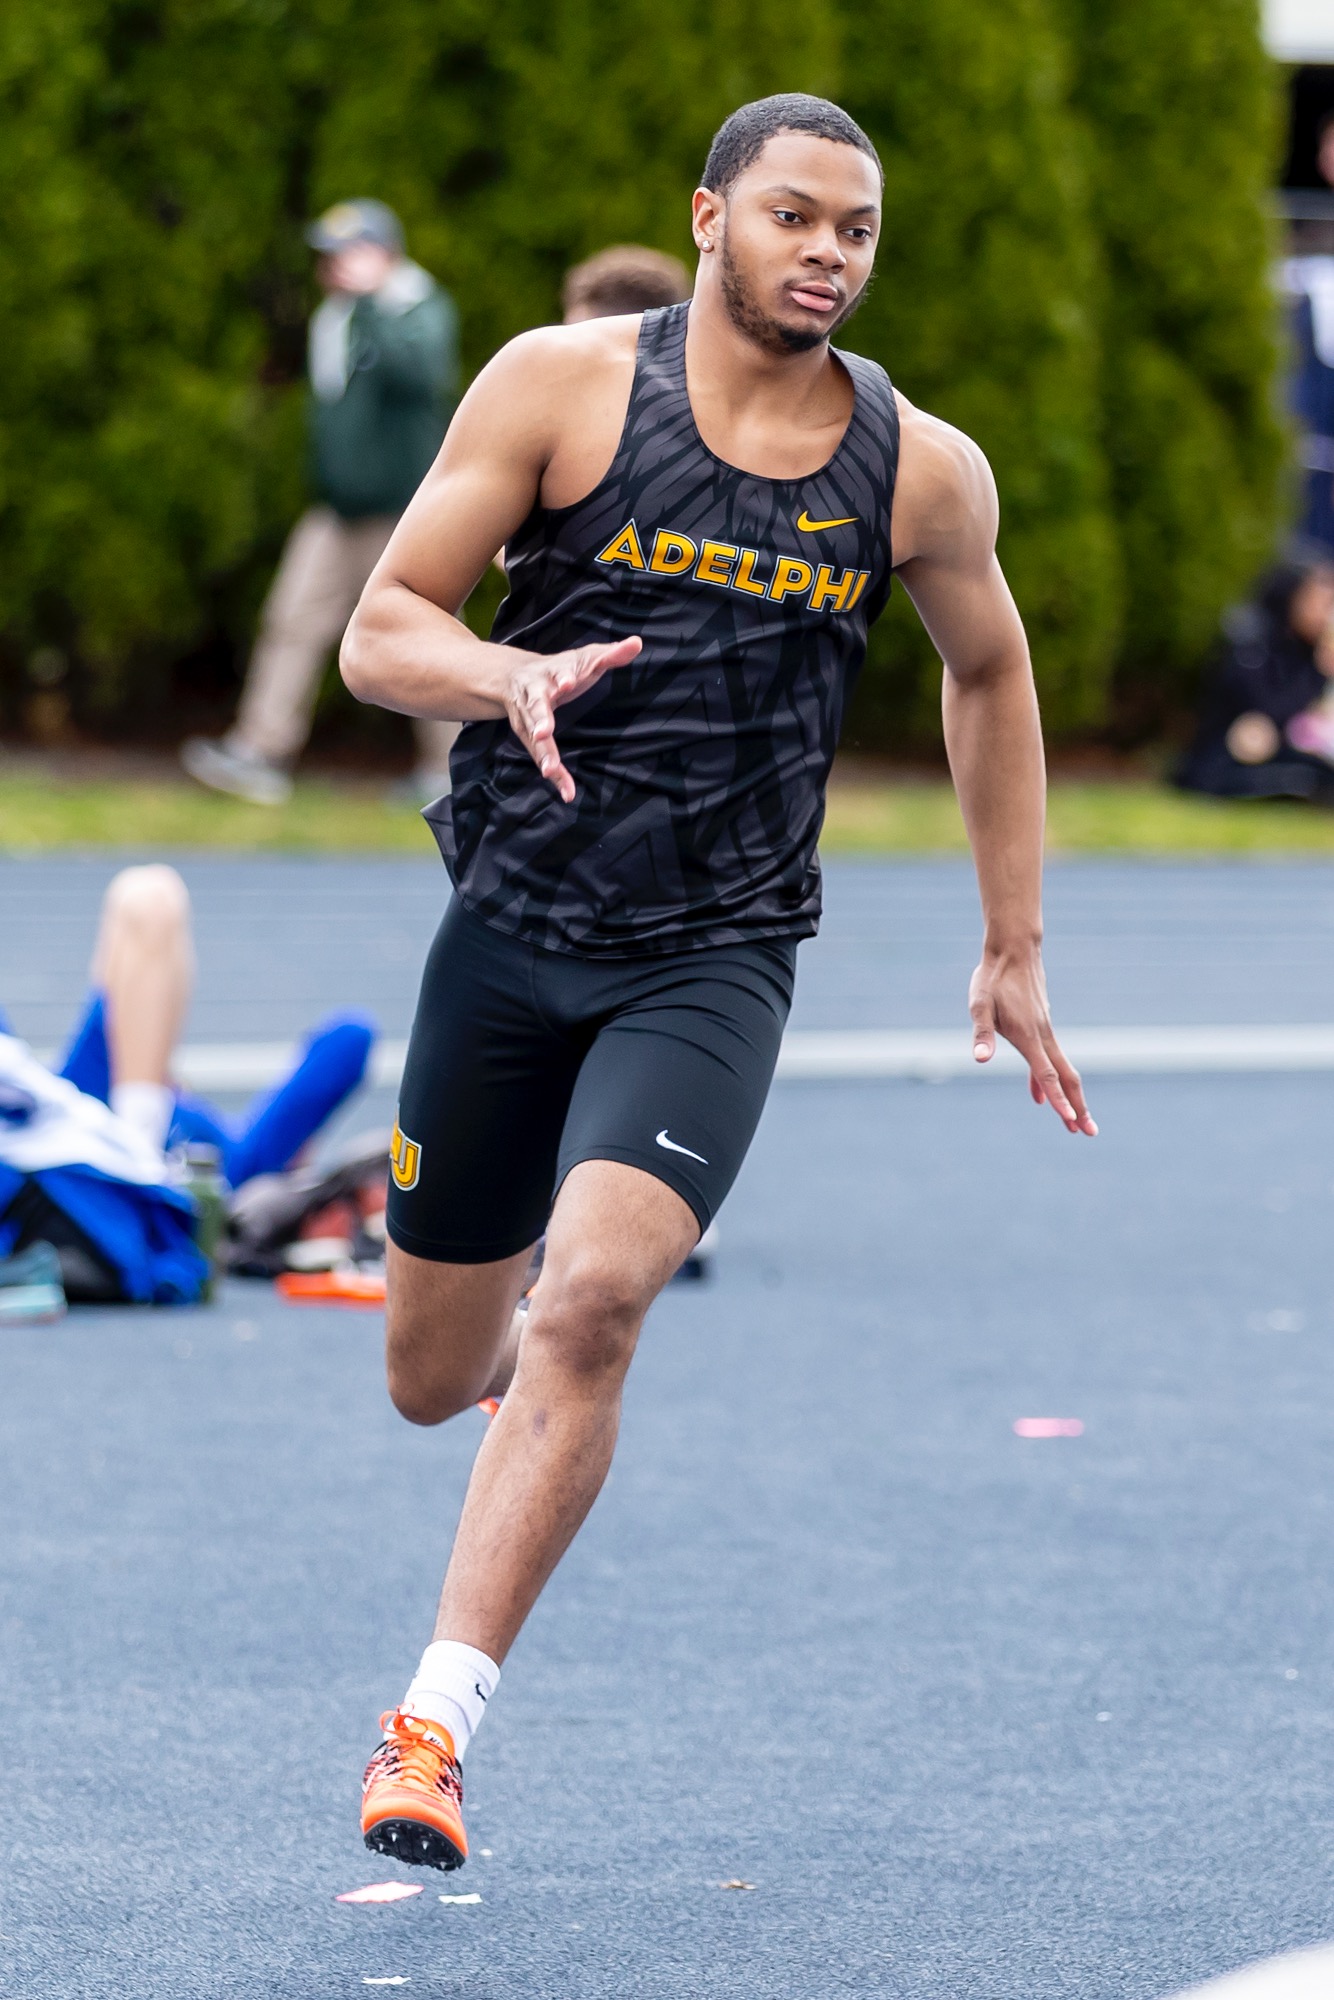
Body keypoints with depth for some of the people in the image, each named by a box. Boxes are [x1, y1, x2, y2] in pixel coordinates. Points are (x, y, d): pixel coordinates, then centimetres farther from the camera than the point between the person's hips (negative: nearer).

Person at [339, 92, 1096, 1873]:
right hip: (509, 929, 1)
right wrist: (512, 677, -29)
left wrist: (1014, 951, 18)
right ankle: (526, 1357, 49)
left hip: (712, 968, -1)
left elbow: (990, 673, 18)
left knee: (590, 1309, -24)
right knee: (434, 1381, 11)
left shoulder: (922, 474, -1)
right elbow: (378, 636, -7)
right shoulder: (561, 386, -7)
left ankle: (436, 1723, -19)